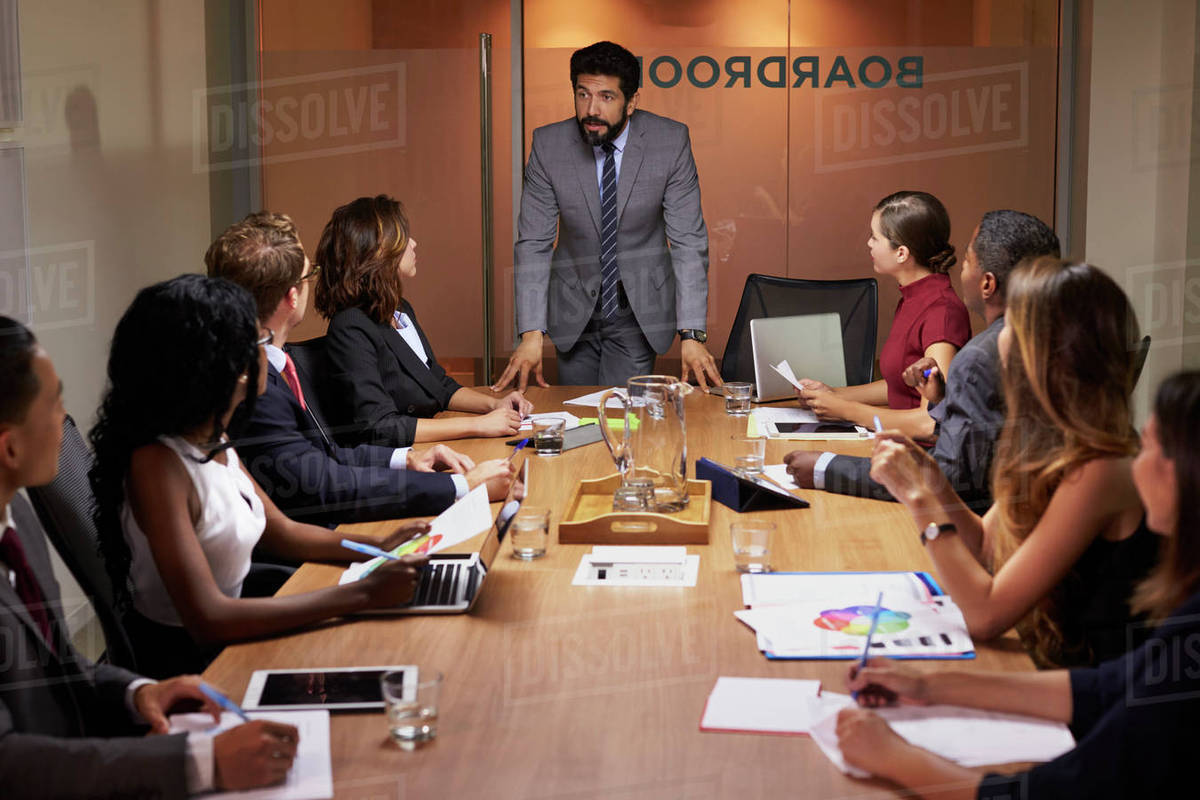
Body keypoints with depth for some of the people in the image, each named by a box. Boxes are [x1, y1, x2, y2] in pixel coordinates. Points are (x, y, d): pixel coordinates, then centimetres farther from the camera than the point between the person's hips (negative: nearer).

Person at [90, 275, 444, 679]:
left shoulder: (215, 442, 2)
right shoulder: (156, 464, -24)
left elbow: (281, 532, 15)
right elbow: (208, 619, -31)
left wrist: (378, 547, -2)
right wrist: (363, 594, -30)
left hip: (225, 636, 8)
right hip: (181, 659, -8)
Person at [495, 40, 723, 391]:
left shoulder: (670, 141, -15)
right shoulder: (548, 144, -13)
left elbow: (688, 241, -14)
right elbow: (533, 243, -10)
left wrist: (692, 335, -23)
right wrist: (531, 334, -20)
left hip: (641, 308, -1)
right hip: (574, 308, 1)